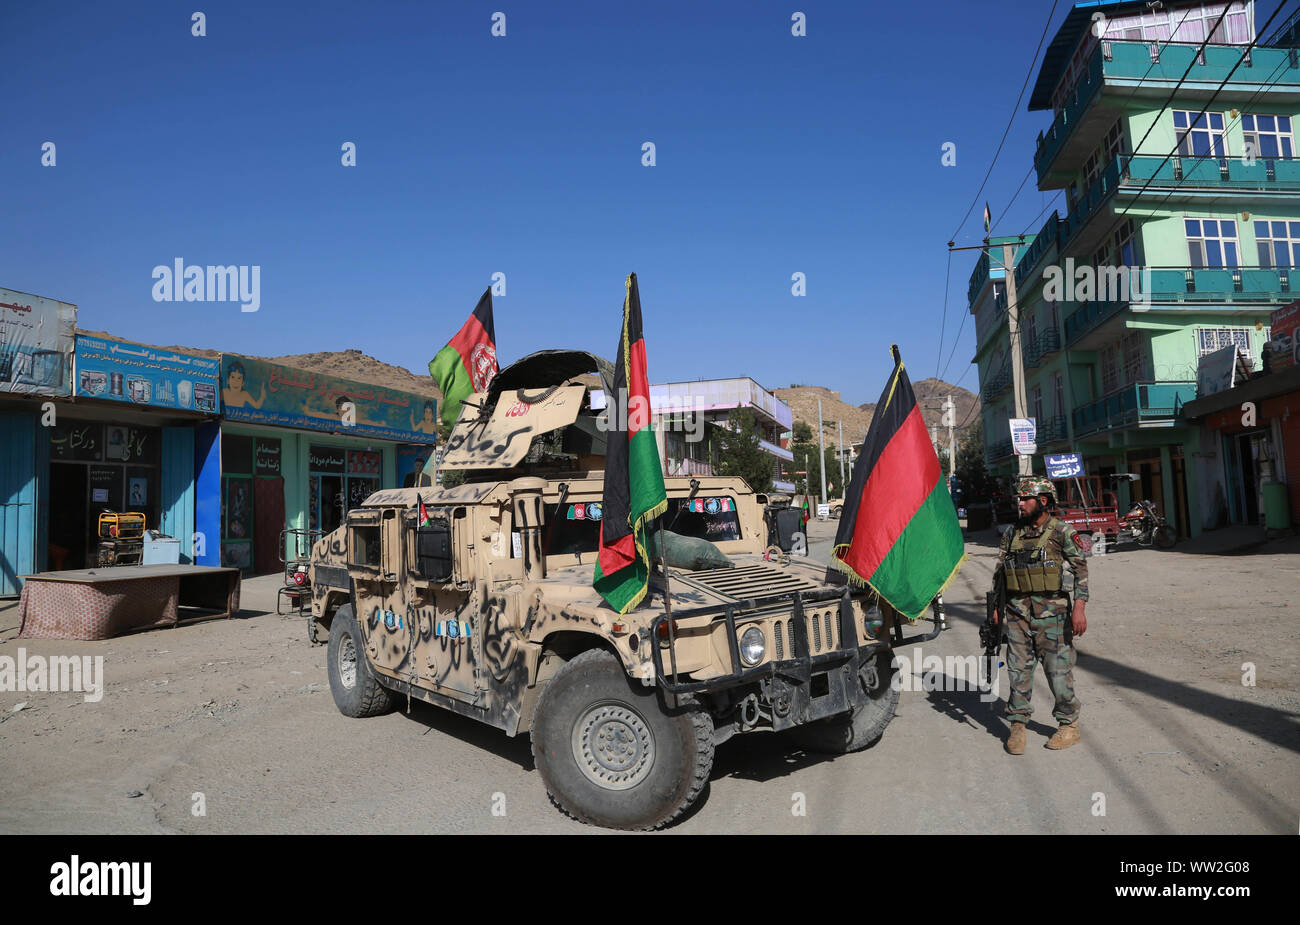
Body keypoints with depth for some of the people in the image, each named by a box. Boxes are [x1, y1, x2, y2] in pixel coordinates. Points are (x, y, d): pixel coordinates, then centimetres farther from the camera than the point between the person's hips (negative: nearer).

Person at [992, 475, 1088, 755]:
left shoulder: (1062, 533, -3)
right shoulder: (1011, 533, 10)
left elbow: (1081, 570, -6)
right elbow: (1000, 572, 15)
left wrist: (1079, 608, -15)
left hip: (1052, 613, -4)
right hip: (1017, 613, 4)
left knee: (1058, 669, 3)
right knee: (1018, 669, 5)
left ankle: (1069, 725, 20)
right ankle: (1017, 725, 14)